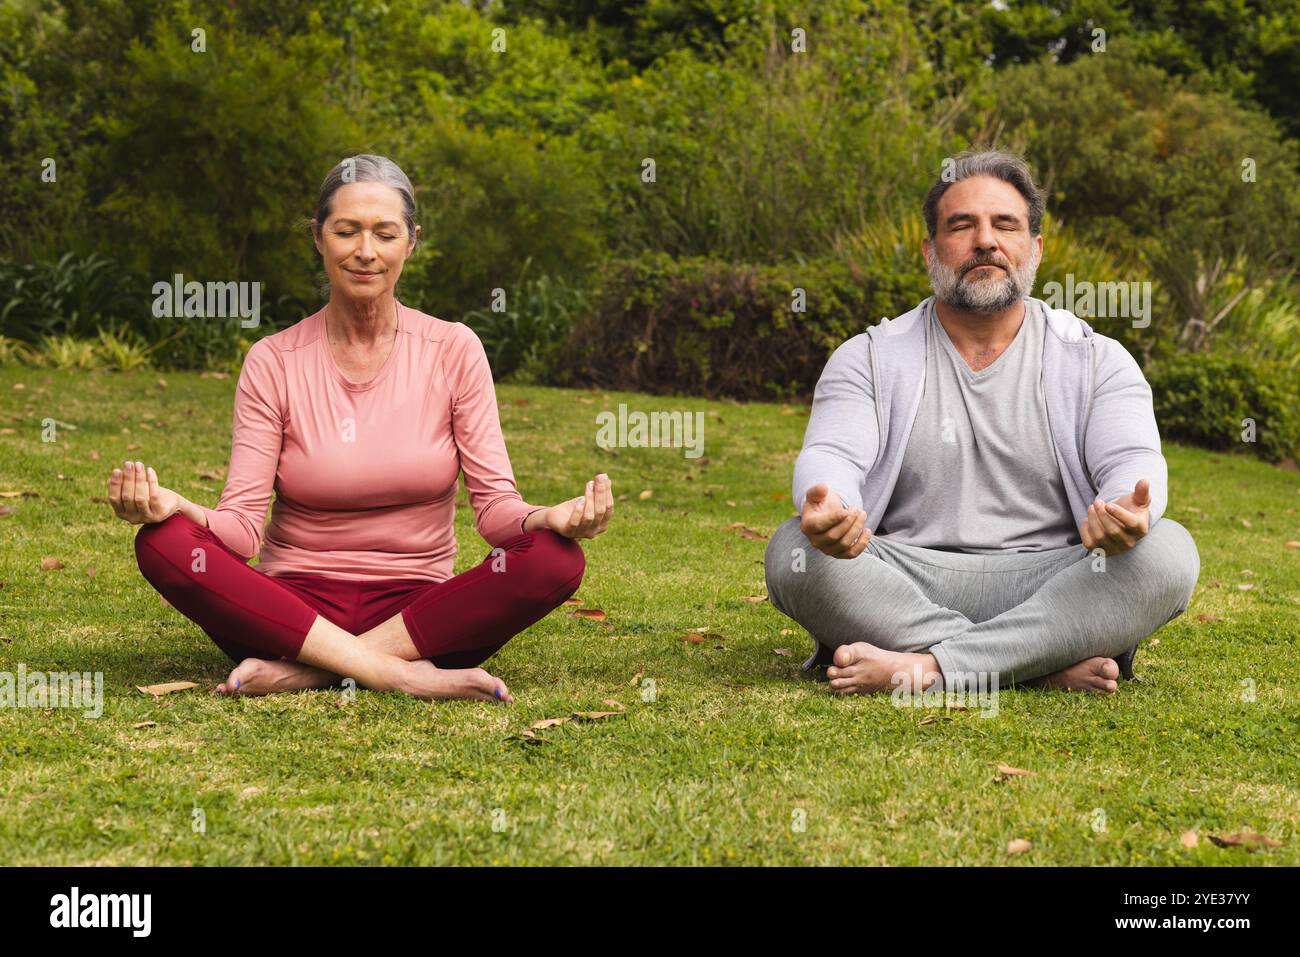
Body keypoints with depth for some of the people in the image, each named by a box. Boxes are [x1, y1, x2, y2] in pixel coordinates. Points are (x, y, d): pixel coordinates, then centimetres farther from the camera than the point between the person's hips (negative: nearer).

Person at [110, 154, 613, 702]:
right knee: (163, 542, -27)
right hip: (293, 604, 0)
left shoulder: (453, 350, 2)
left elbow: (495, 504, -3)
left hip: (417, 610, 0)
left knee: (556, 558, -27)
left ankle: (306, 671, -26)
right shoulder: (273, 363, 1)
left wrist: (549, 517, -27)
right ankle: (394, 673, -31)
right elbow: (243, 526, -6)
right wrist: (171, 507, -28)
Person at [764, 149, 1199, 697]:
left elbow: (1133, 462, -5)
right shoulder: (871, 358, 8)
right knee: (793, 551, -28)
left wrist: (1129, 512, -32)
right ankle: (1054, 665, -28)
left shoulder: (1096, 360, 9)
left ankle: (929, 668, -32)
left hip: (1053, 589, 0)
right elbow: (830, 456, -7)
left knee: (1168, 552, -27)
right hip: (902, 588, 0)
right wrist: (827, 507, -34)